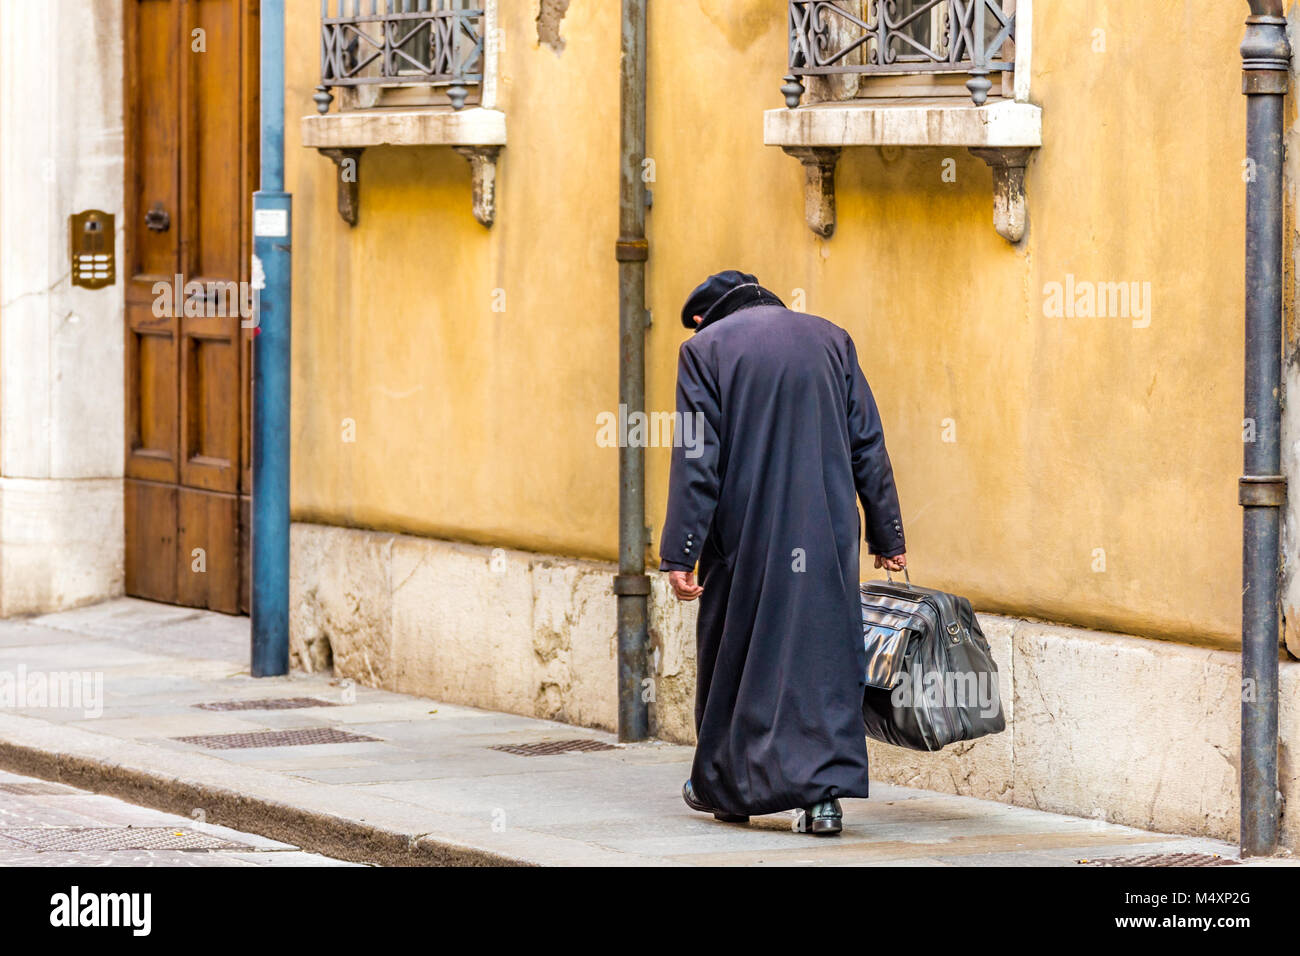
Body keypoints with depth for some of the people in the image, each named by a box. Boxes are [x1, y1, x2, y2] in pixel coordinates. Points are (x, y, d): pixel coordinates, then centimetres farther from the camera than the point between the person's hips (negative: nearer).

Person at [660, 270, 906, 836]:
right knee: (823, 651, 2)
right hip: (827, 535, 2)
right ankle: (826, 793, -8)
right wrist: (888, 537, 12)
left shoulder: (705, 348, -1)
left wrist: (680, 553, -8)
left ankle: (725, 787, 23)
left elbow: (697, 460, -8)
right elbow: (869, 448, 7)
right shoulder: (830, 340, 9)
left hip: (745, 534, -2)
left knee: (732, 654, 12)